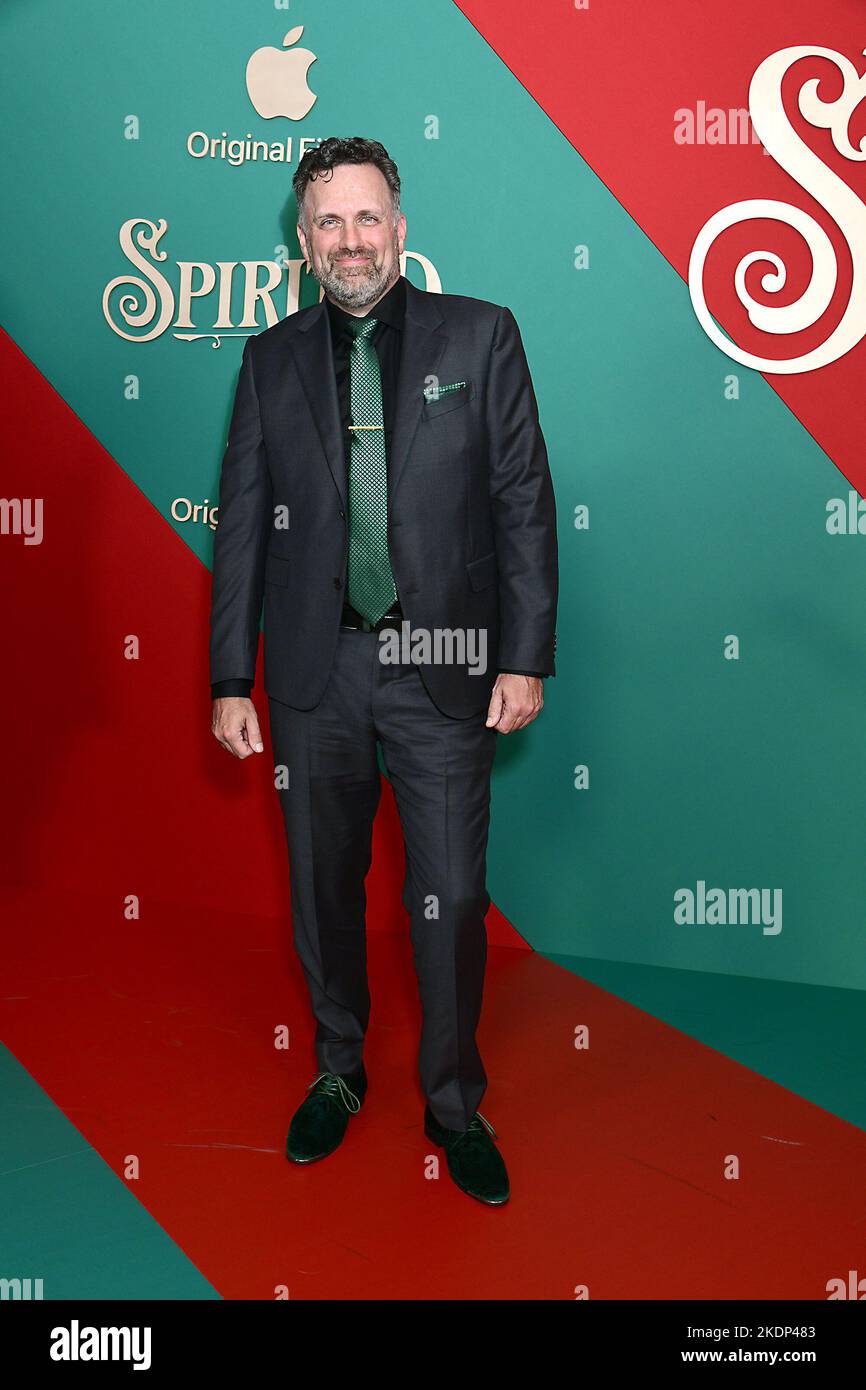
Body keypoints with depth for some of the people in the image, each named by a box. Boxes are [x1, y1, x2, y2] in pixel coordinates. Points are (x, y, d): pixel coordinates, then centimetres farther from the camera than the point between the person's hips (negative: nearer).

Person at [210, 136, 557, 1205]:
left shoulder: (480, 336, 2)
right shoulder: (272, 359, 8)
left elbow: (525, 503, -1)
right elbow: (242, 524, 7)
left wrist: (525, 659, -7)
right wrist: (230, 678, 3)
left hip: (441, 664, -2)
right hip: (314, 669, 2)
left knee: (451, 899, 4)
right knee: (323, 888, 14)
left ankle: (454, 1104, 26)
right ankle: (339, 1072, 37)